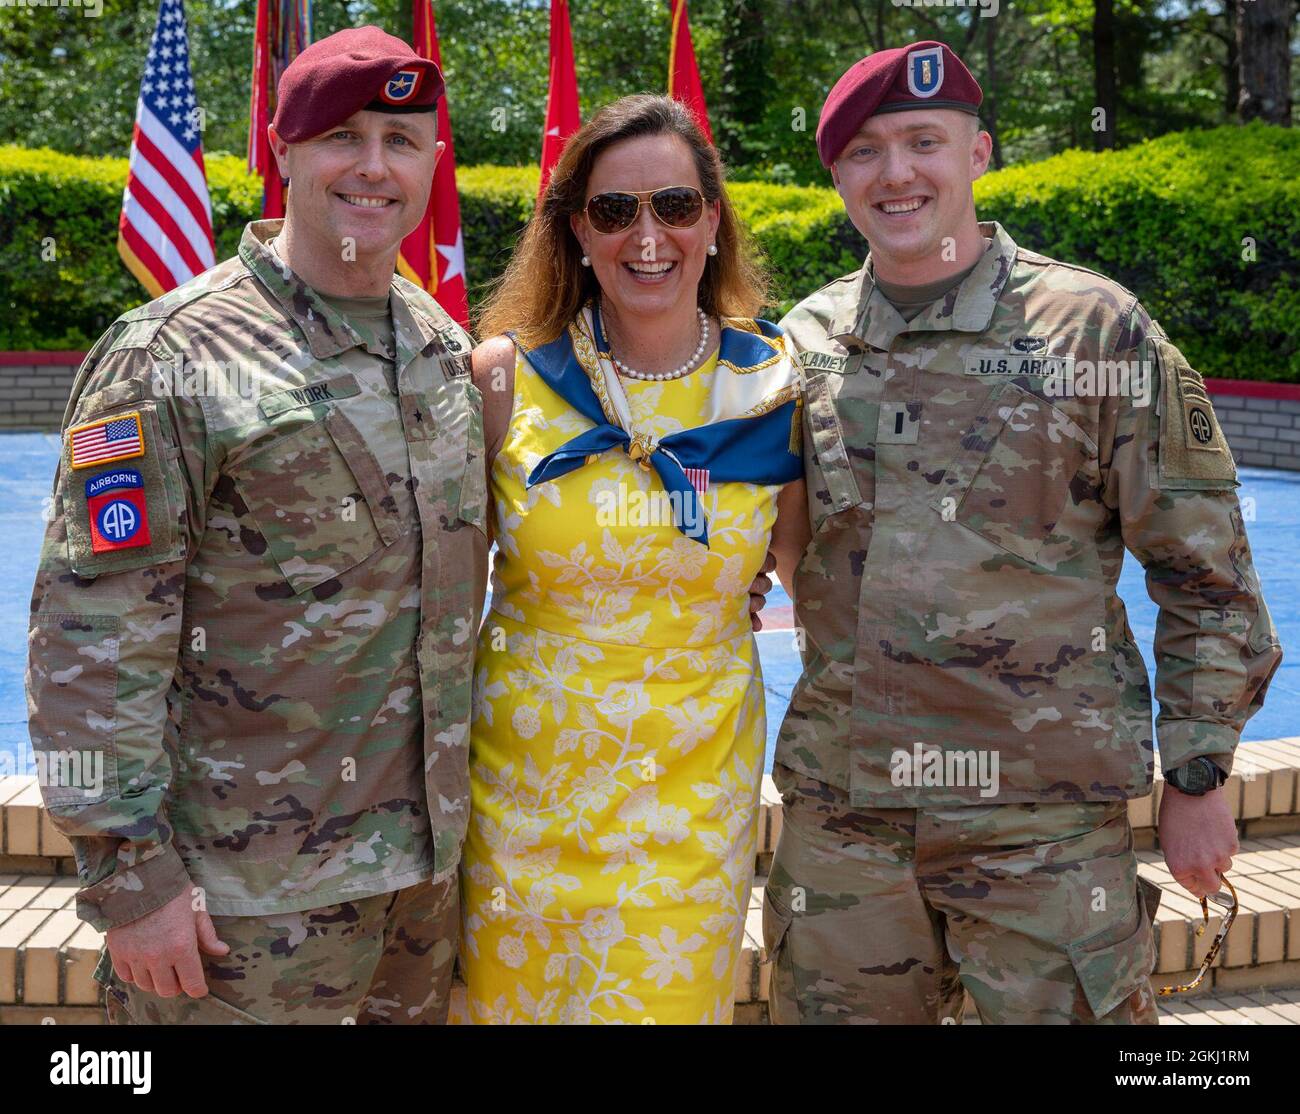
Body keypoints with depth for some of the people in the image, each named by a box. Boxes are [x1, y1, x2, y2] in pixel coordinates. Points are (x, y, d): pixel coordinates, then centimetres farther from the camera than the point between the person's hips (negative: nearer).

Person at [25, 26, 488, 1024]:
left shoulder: (450, 351, 8)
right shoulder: (169, 358, -12)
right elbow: (93, 638, -14)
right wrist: (128, 870, -16)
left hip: (430, 859, 6)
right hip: (243, 889, -6)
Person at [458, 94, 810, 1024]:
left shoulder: (775, 384, -3)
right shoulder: (507, 377, -7)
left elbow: (814, 575, 9)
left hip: (696, 790, 0)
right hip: (525, 783, 0)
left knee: (668, 999, 8)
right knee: (511, 997, 13)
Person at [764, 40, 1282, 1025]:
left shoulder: (1096, 327, -4)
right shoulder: (804, 343, 6)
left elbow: (1205, 573, -1)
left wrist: (1197, 778, -2)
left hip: (1046, 818, -3)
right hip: (840, 810, 4)